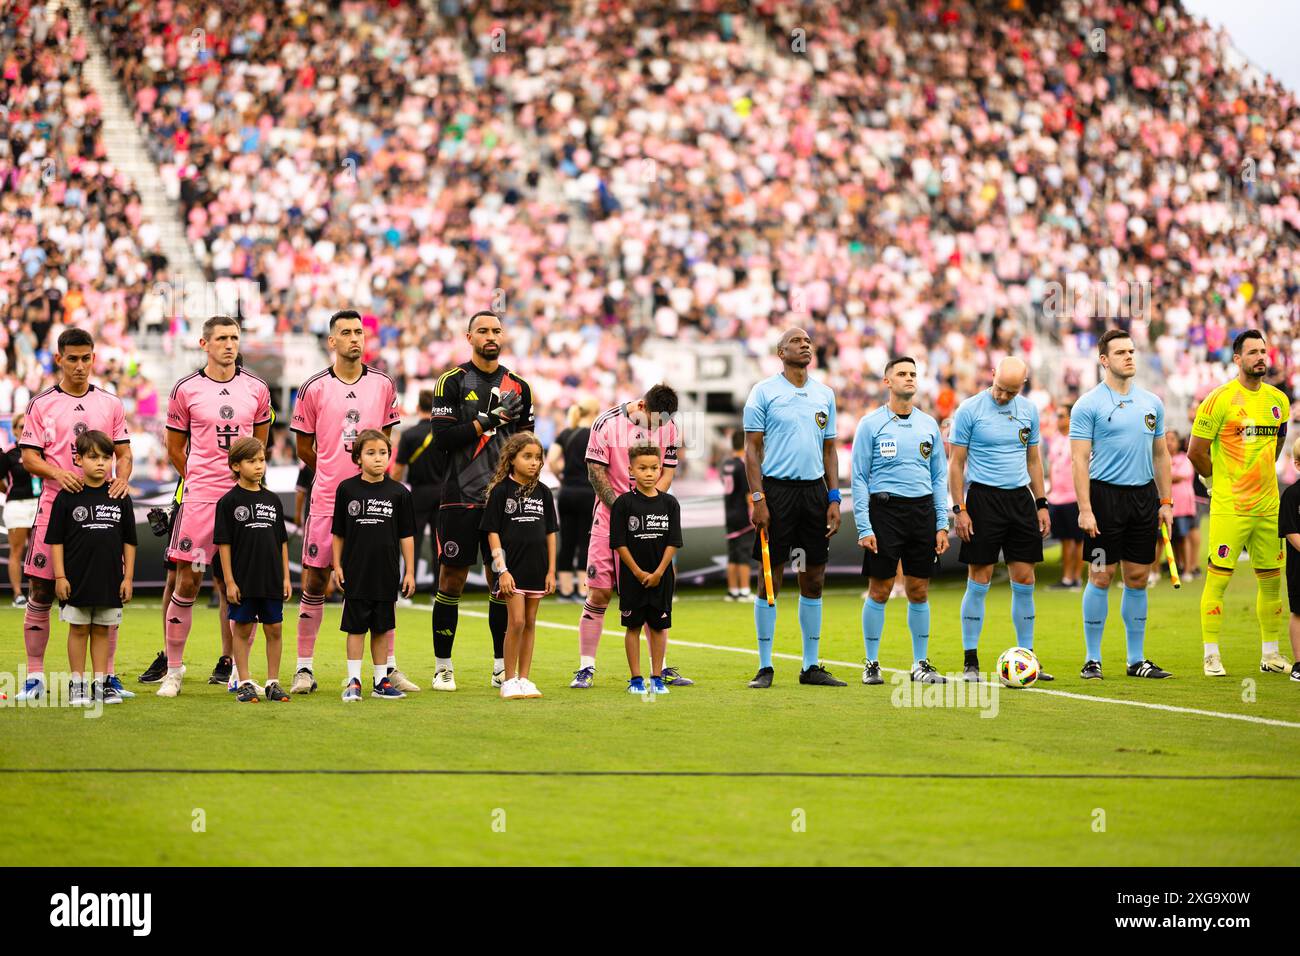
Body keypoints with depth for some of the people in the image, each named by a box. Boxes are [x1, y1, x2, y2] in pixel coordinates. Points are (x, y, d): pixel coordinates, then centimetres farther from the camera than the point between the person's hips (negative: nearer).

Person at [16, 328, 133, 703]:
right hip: (55, 504, -2)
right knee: (41, 591, -2)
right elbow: (29, 457, 0)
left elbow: (123, 452, 12)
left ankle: (108, 674, 9)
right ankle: (34, 676, 4)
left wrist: (122, 478, -9)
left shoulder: (111, 404, 10)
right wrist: (58, 474, -19)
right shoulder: (41, 404, 4)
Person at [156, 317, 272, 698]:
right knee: (187, 582, -4)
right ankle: (173, 669, 4)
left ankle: (229, 663, 16)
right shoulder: (186, 390, 0)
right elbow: (175, 448, 11)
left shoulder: (256, 390, 6)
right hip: (199, 499, -2)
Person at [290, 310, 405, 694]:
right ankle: (305, 668, 8)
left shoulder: (382, 385, 5)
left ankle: (388, 666, 11)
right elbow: (304, 448, 7)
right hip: (326, 500, -2)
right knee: (316, 581, 1)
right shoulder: (314, 388, -2)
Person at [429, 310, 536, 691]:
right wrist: (490, 420, -15)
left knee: (502, 580, 4)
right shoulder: (453, 381, -1)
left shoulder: (518, 387, 11)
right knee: (453, 577, 0)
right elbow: (442, 438, -11)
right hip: (461, 497, -3)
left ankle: (501, 666, 10)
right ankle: (442, 666, 7)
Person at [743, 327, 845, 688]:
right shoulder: (764, 392, -1)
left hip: (814, 490, 5)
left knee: (813, 580, 6)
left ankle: (811, 666, 12)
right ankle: (765, 666, 2)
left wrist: (834, 498, 6)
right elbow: (752, 447, -3)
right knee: (771, 579, -3)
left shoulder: (824, 394, 12)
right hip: (777, 489, -5)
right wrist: (757, 498, -12)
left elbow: (829, 449, 15)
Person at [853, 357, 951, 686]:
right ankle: (871, 665, 8)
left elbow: (940, 477, 14)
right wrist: (864, 528, -9)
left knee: (919, 591, 6)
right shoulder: (871, 424, 0)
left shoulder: (929, 424, 12)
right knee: (879, 590, -2)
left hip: (922, 510, 4)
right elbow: (859, 478, -2)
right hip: (885, 509, -4)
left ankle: (921, 664, 14)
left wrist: (942, 525, 6)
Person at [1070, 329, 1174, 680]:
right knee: (1101, 577, -3)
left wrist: (1166, 502, 11)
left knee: (1137, 578, 7)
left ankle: (1136, 660, 13)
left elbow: (1160, 454, 17)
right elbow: (1080, 459, -8)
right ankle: (1093, 660, 4)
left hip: (1144, 495, 5)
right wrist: (1085, 509, -15)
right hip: (1105, 494, -5)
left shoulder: (1151, 403, 11)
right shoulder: (1088, 404, -5)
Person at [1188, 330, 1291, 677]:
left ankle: (1270, 654, 19)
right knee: (1218, 577, -5)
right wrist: (1219, 481, 4)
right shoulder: (1220, 400, -10)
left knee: (1271, 579, 9)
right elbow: (1196, 452, -6)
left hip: (1268, 505, 6)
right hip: (1229, 507, -6)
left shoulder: (1278, 400, 10)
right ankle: (1211, 656, 0)